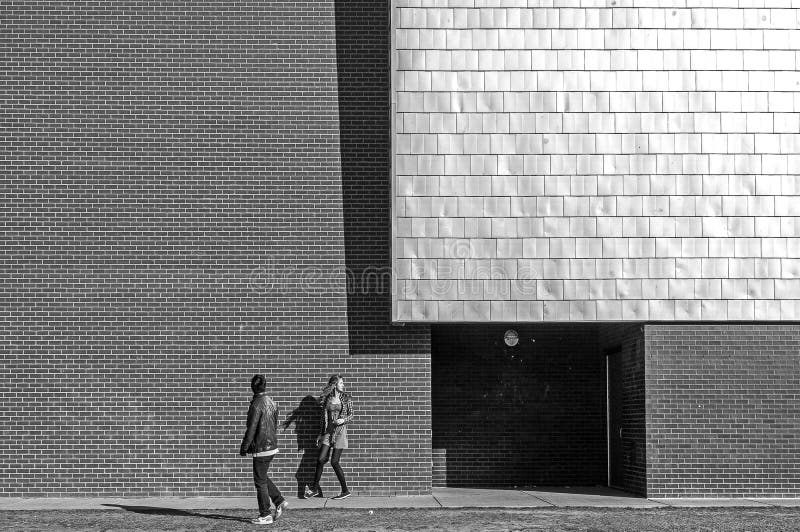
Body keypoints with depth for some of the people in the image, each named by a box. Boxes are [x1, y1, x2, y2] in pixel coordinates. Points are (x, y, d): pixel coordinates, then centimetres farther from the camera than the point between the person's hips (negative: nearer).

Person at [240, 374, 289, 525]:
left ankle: (265, 515, 6)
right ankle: (280, 502, 13)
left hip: (261, 448, -8)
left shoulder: (257, 405, -19)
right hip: (271, 446, 8)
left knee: (260, 481, 1)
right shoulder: (272, 403, 7)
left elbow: (251, 429, -18)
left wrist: (244, 447, -8)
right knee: (263, 478, 21)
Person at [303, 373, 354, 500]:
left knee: (334, 462, -5)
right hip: (328, 431, 3)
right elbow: (323, 417, 12)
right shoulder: (326, 398, 6)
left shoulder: (346, 399, -1)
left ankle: (345, 491, 6)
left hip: (340, 431, -3)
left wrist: (343, 420, -19)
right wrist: (320, 434, 14)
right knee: (321, 460, -3)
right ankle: (315, 489, 10)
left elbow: (351, 416, 2)